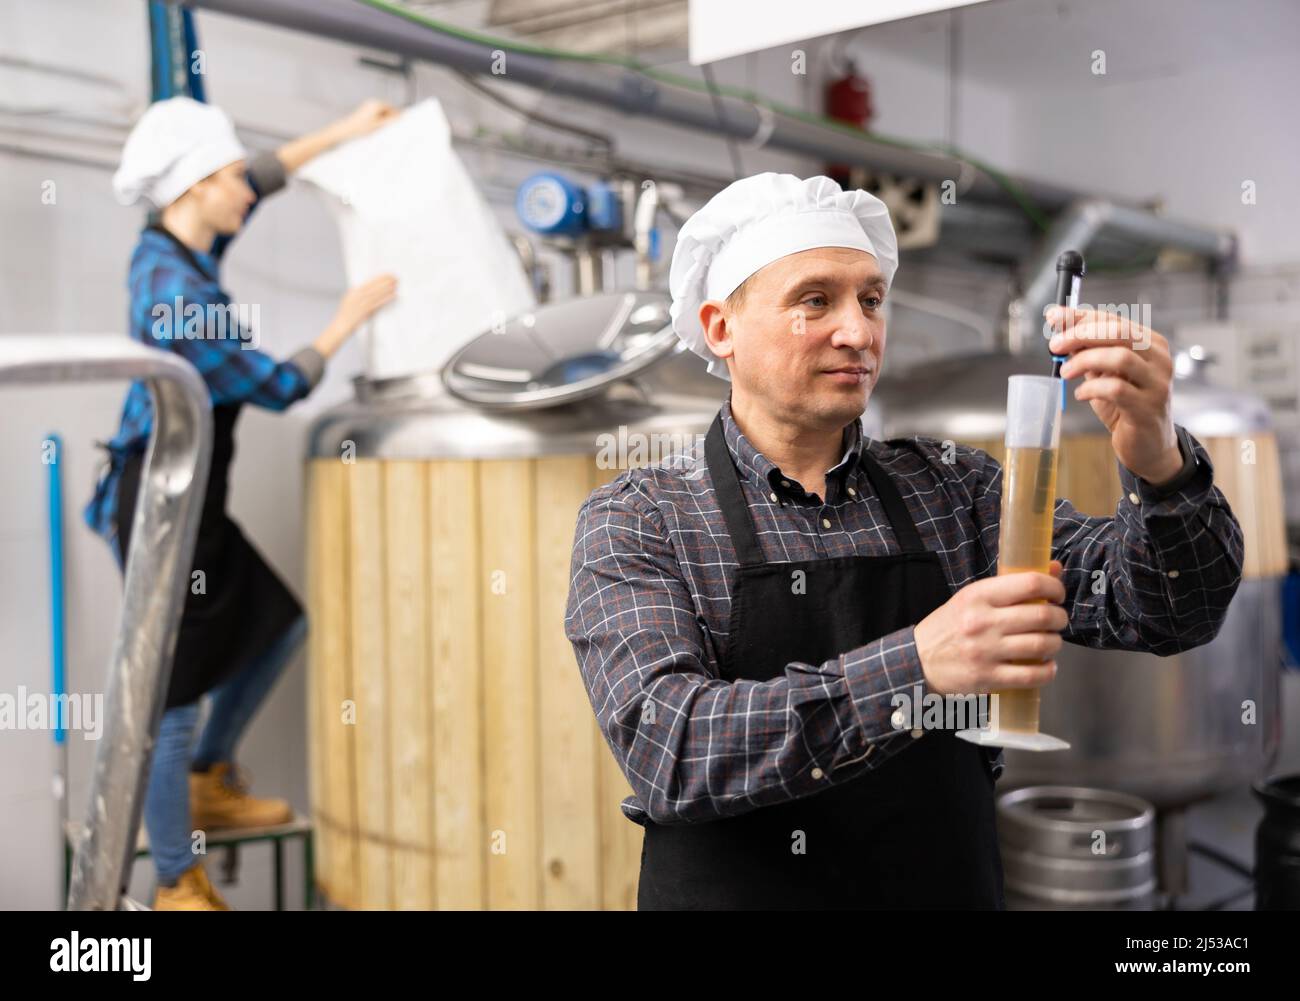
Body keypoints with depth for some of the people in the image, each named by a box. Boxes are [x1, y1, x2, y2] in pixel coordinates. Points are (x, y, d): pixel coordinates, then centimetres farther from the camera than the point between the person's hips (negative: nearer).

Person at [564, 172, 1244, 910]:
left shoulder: (952, 489, -1)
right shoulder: (637, 520, -11)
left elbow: (1170, 612, -8)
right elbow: (666, 746, -25)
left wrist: (1158, 461, -28)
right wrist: (915, 667, -35)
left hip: (952, 888, 3)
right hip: (731, 890, -3)